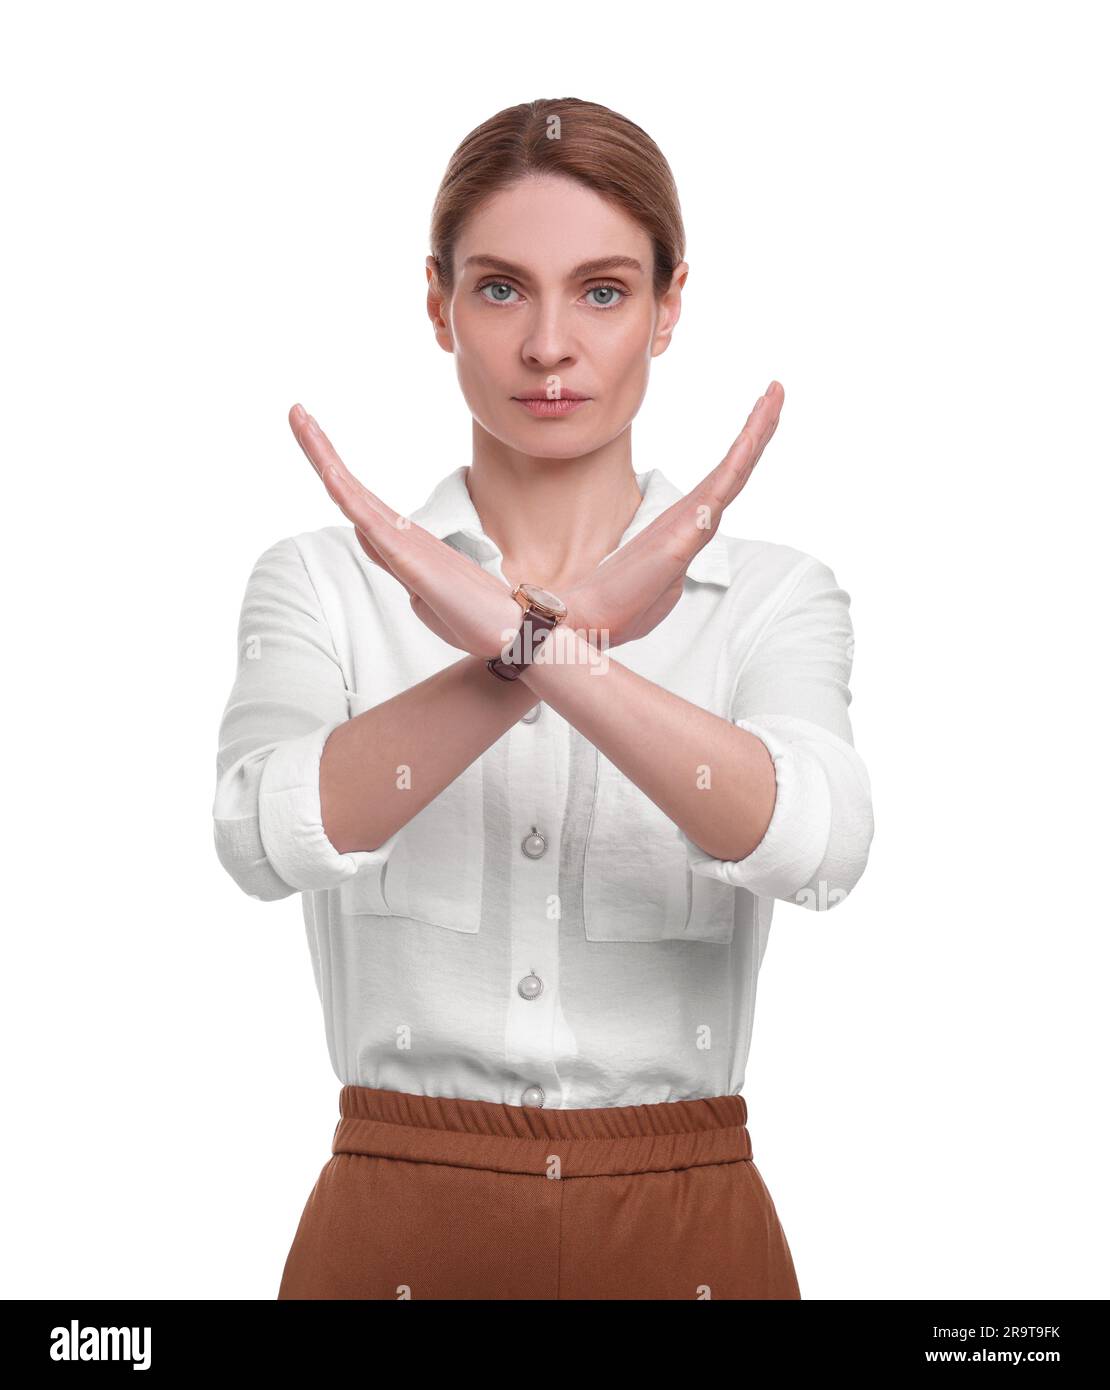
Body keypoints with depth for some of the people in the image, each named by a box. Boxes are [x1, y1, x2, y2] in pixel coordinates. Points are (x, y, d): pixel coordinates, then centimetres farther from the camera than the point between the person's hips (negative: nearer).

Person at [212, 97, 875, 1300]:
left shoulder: (772, 596, -2)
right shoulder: (324, 582, -2)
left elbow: (819, 846, -21)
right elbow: (267, 838, -20)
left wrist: (532, 640, -33)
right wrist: (563, 632, -31)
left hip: (682, 1233, 0)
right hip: (397, 1229, 0)